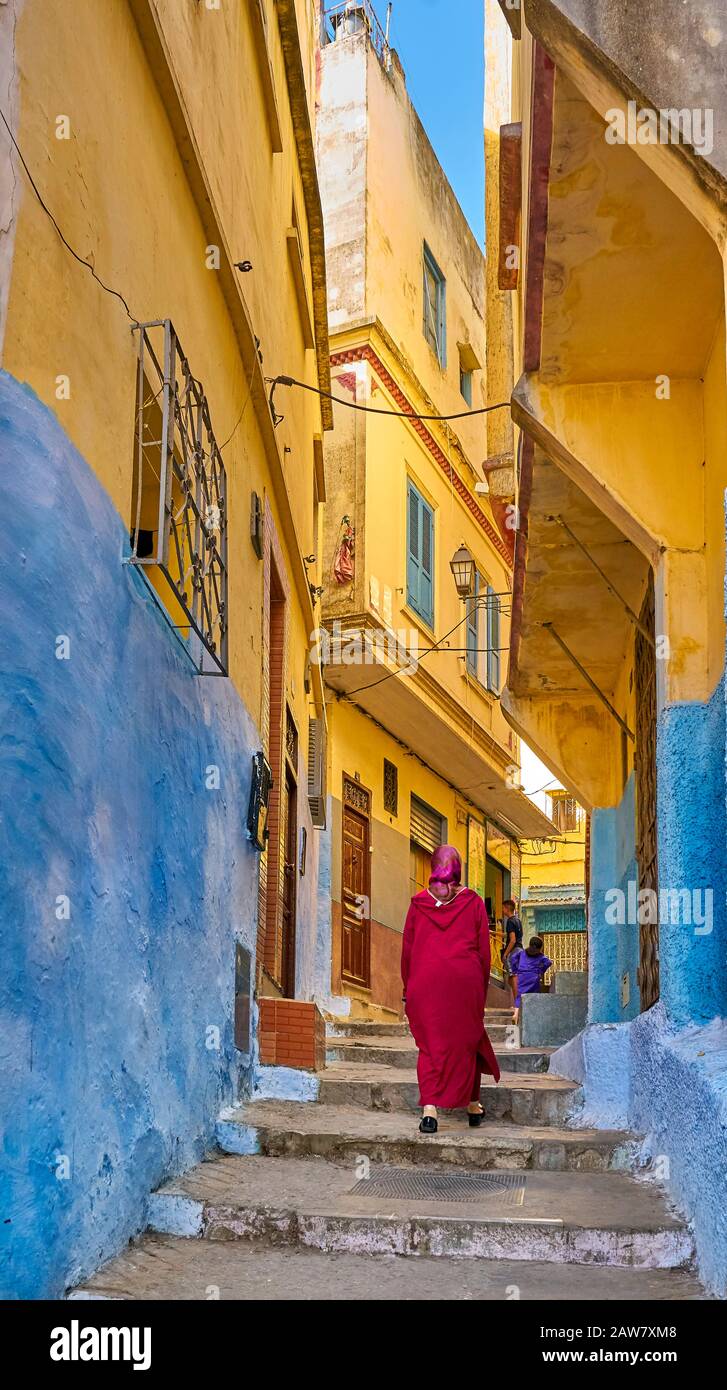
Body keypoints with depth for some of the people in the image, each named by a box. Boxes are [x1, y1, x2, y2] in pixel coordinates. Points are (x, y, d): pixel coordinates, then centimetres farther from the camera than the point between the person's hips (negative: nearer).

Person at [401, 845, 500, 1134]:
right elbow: (484, 950, 4)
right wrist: (482, 988, 13)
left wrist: (408, 988, 14)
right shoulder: (473, 902, 3)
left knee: (430, 1045, 4)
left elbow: (407, 948, 7)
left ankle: (429, 1109, -9)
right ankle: (473, 1106, 23)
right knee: (467, 1042, 13)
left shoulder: (419, 902, 5)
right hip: (465, 980, 0)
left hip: (425, 981, 0)